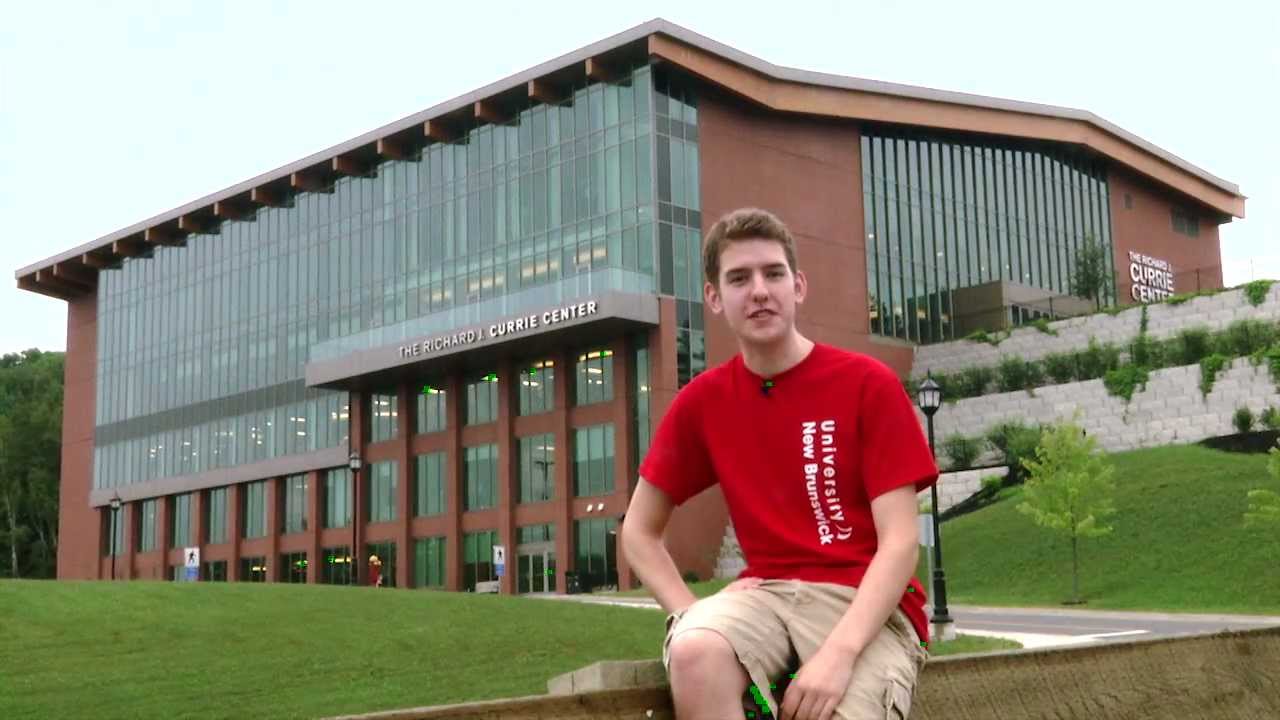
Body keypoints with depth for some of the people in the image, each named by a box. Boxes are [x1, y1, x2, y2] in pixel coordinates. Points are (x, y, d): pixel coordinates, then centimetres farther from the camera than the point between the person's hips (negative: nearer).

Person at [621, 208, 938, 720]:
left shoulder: (869, 384, -5)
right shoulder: (701, 401, 5)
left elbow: (900, 541, -11)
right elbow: (639, 531, 12)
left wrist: (838, 651, -24)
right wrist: (694, 616, -6)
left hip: (866, 605, -2)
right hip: (767, 592, 3)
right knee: (694, 651, -31)